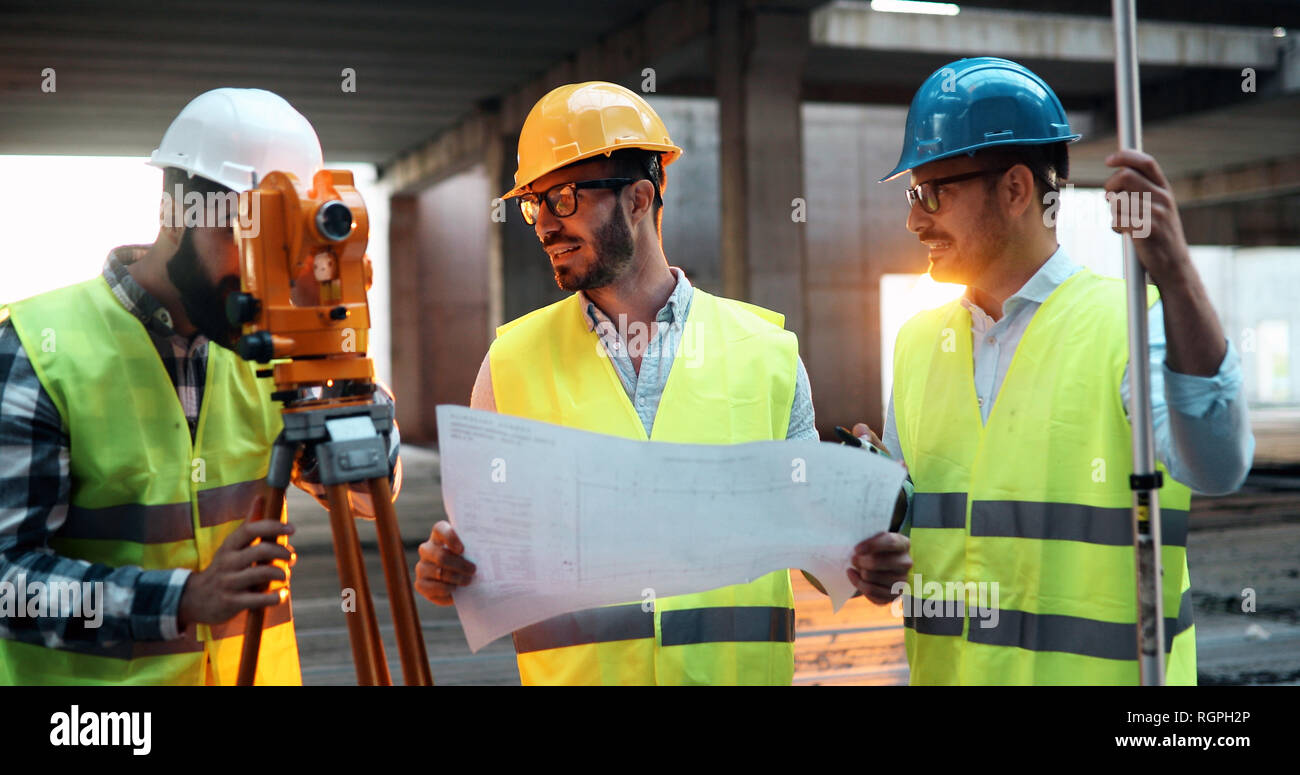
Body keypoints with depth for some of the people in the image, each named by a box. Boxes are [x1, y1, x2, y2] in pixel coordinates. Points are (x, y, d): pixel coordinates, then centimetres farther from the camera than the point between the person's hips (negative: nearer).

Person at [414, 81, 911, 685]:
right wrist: (445, 569, -15)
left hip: (741, 668, 0)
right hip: (574, 670, 0)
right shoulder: (512, 361, 2)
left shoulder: (766, 352, 2)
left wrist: (859, 562, -12)